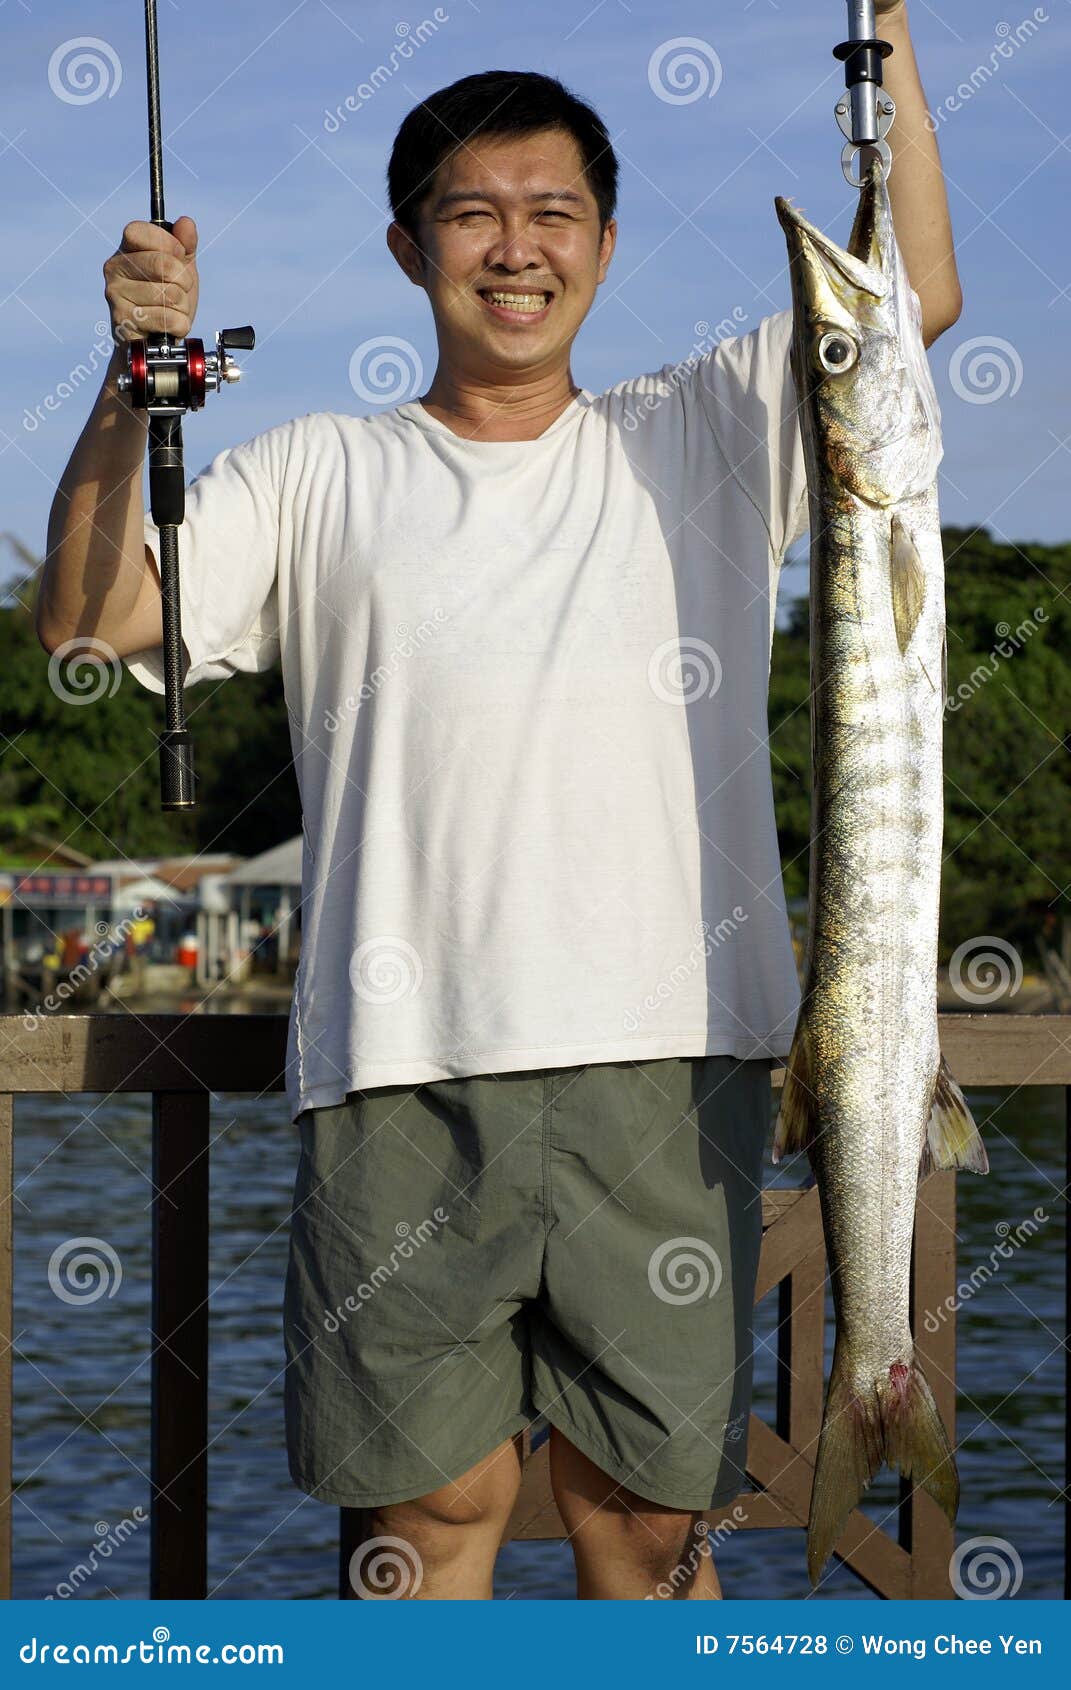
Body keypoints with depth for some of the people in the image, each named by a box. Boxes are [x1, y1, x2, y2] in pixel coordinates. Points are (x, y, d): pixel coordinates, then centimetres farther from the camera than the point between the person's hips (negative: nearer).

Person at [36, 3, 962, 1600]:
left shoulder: (703, 439, 15)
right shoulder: (318, 475, 12)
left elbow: (919, 296, 7)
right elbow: (90, 620, 3)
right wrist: (135, 380, -8)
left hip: (667, 1062, 1)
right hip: (402, 1067, 0)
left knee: (652, 1504, 7)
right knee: (427, 1493, 5)